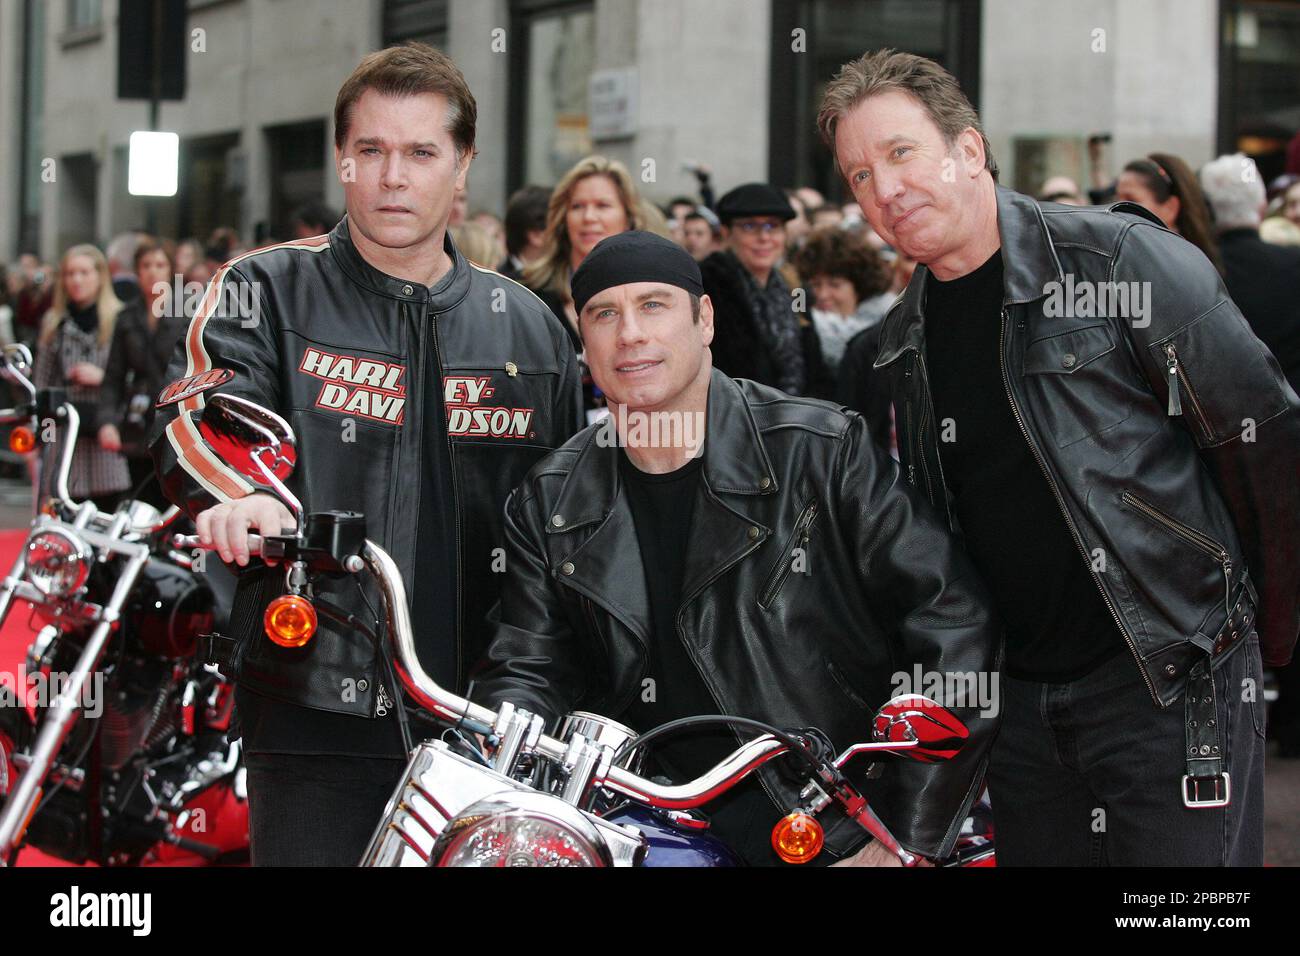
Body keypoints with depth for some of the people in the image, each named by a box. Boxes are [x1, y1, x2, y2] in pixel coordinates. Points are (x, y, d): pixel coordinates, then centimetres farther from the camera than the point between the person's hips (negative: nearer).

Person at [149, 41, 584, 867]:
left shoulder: (529, 327, 14)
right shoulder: (269, 291, 6)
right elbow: (194, 415, -12)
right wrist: (243, 494, -35)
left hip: (486, 719, 3)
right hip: (316, 705, -2)